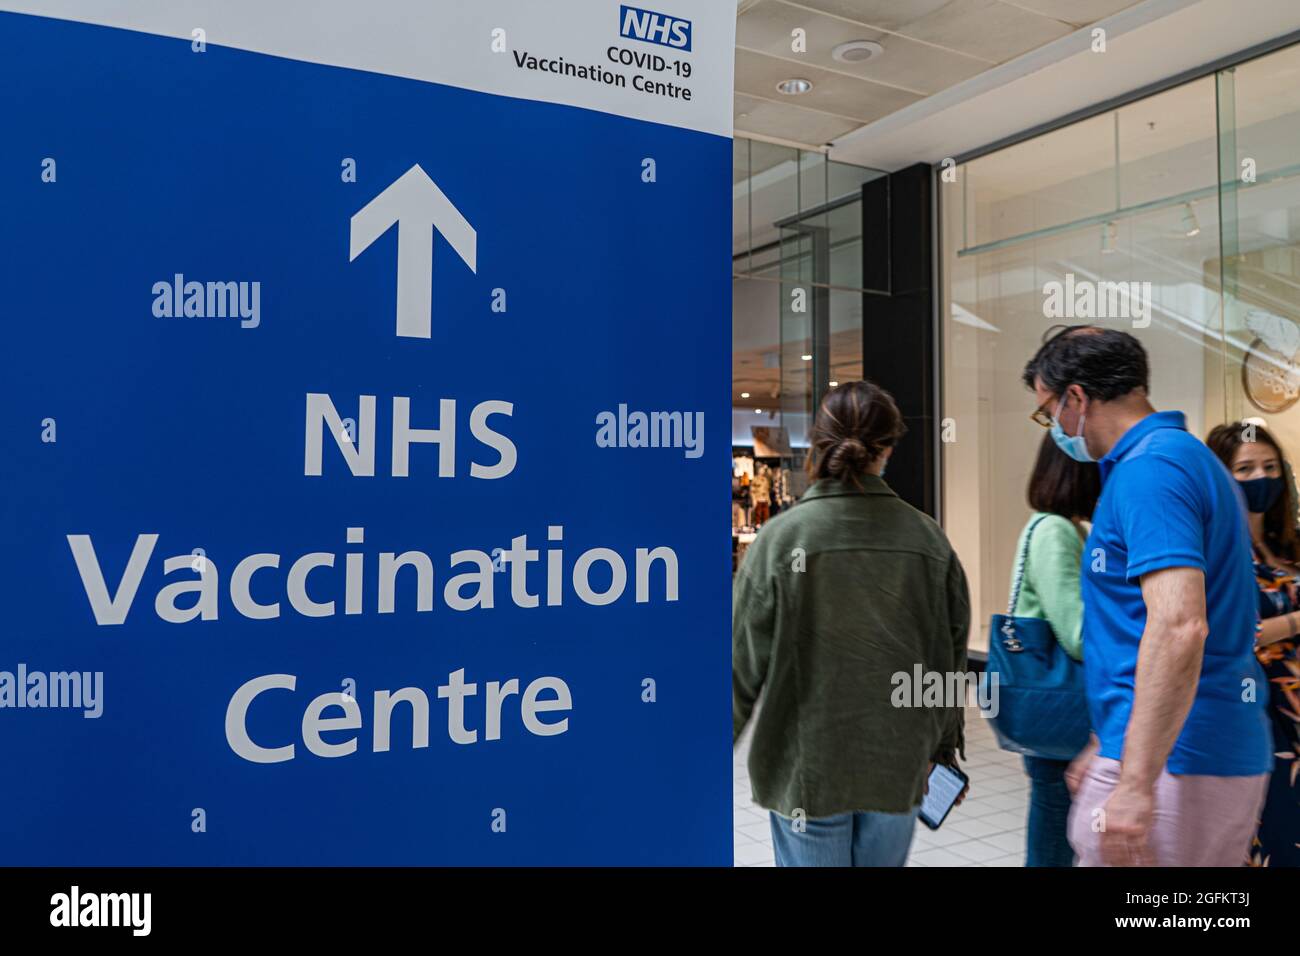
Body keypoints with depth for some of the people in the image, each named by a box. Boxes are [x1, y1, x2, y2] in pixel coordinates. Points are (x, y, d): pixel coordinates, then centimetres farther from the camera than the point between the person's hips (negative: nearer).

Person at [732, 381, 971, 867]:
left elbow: (745, 660, -9)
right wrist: (944, 743, 19)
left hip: (808, 768, -3)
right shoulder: (927, 538, -5)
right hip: (900, 765, 3)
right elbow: (951, 652, 4)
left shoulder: (780, 537, -13)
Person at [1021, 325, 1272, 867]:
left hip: (1174, 761, -10)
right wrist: (1107, 748, 25)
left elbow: (1178, 627, -28)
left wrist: (1135, 783, -28)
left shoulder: (1149, 470, -16)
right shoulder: (1187, 457, 16)